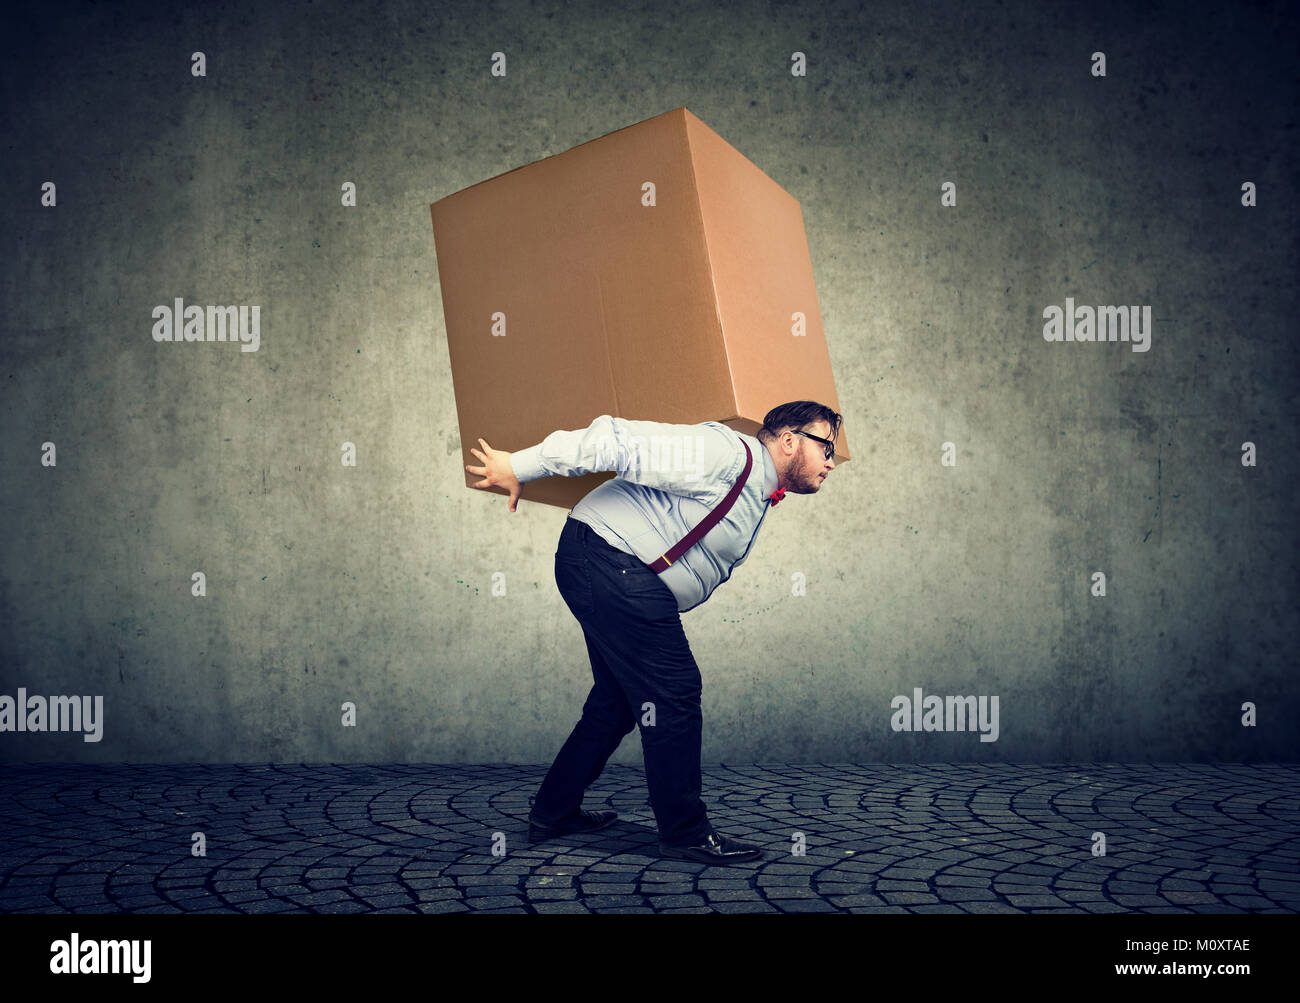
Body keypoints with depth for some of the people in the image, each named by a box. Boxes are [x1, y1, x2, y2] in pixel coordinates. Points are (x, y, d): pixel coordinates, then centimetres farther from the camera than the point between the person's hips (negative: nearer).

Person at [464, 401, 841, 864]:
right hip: (610, 559, -11)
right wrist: (520, 466, -17)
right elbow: (622, 443, -20)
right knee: (672, 692, -8)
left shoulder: (758, 496, 17)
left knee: (619, 699, 17)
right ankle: (686, 833, 1)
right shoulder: (728, 454, -16)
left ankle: (552, 812, 28)